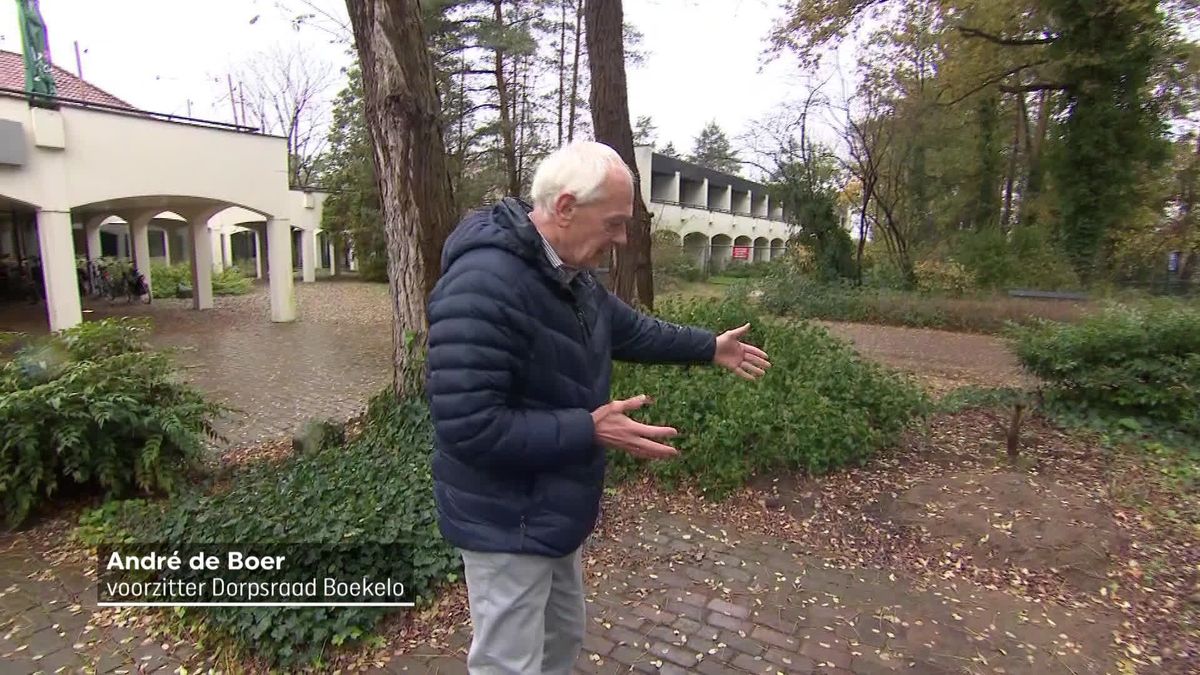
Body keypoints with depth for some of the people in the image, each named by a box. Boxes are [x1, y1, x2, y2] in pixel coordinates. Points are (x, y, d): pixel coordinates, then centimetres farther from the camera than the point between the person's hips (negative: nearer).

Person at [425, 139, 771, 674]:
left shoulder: (571, 274, 2)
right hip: (507, 525, -9)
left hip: (554, 509, 9)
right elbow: (467, 425, -33)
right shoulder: (483, 284, -30)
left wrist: (710, 348, 19)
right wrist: (590, 431, -29)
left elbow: (628, 329, 18)